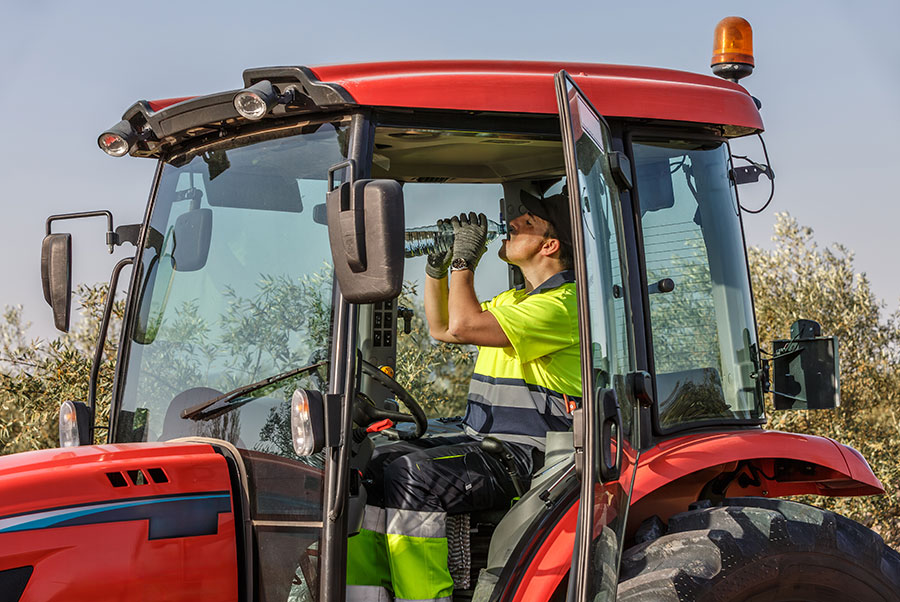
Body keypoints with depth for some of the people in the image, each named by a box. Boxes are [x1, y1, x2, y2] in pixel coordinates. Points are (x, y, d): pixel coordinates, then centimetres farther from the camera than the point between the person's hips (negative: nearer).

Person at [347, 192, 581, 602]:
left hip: (527, 454, -10)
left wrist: (465, 260, -8)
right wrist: (436, 268, 17)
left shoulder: (563, 305, -13)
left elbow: (464, 326, -22)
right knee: (370, 467, -3)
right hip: (483, 442, 10)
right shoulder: (517, 299, 21)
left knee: (411, 476, -29)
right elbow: (441, 328, 31)